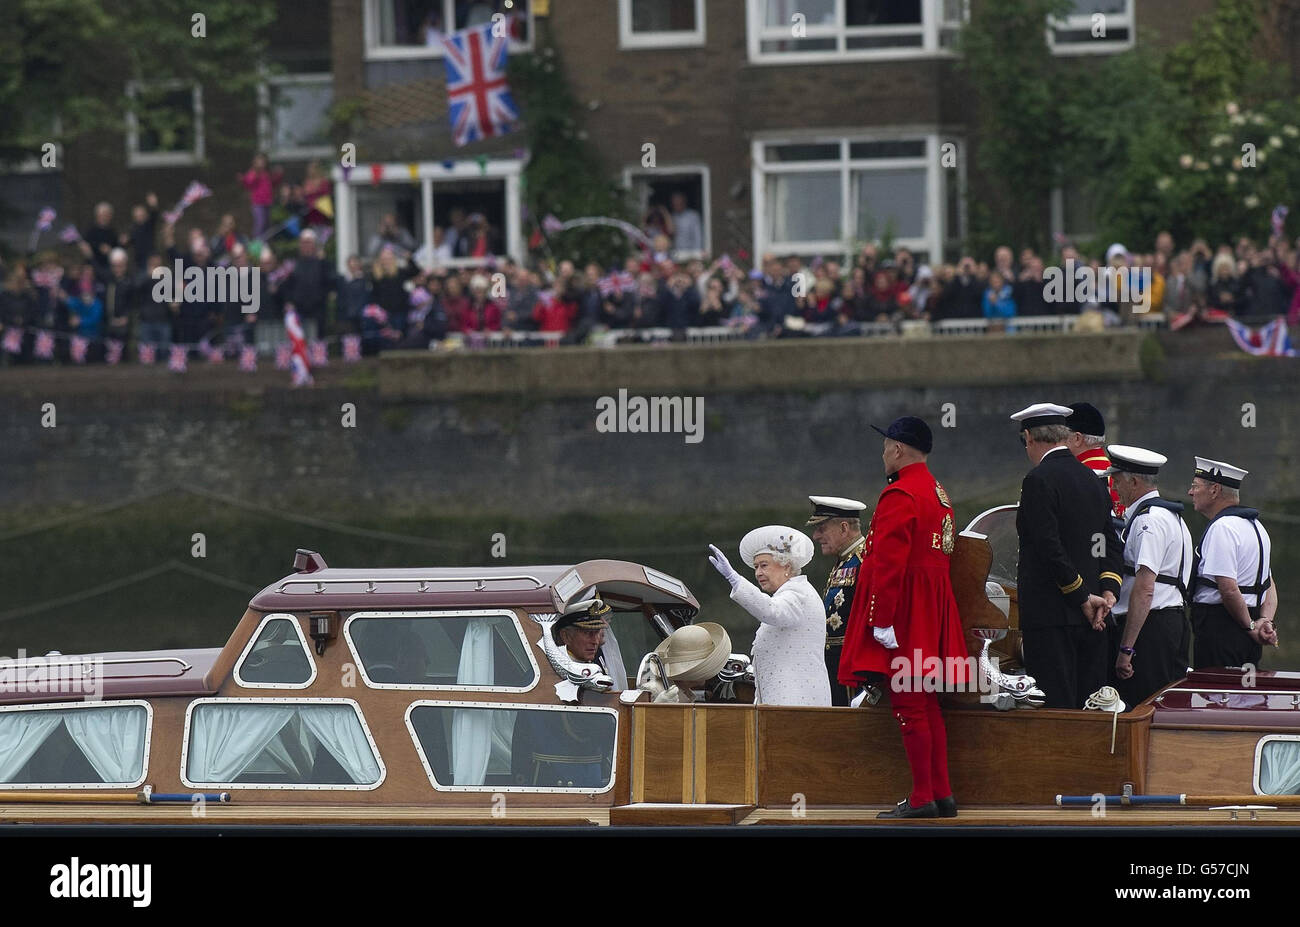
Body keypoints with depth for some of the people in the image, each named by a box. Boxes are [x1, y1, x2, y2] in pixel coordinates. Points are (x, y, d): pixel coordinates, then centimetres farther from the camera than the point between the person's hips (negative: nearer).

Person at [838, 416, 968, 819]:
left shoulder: (899, 495, -15)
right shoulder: (937, 493, 15)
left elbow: (889, 562, -21)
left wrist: (882, 619, -23)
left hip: (903, 614, -10)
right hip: (933, 610, 10)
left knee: (908, 703, -7)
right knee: (927, 703, 13)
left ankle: (922, 798, -8)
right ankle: (942, 795, 14)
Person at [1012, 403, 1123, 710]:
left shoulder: (1039, 480, -10)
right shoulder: (1092, 479, 15)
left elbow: (1049, 547, -16)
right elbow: (1111, 543, 13)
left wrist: (1082, 598, -11)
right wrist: (1108, 591, 2)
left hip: (1050, 614, -8)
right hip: (1090, 616, 8)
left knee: (1055, 707, -9)